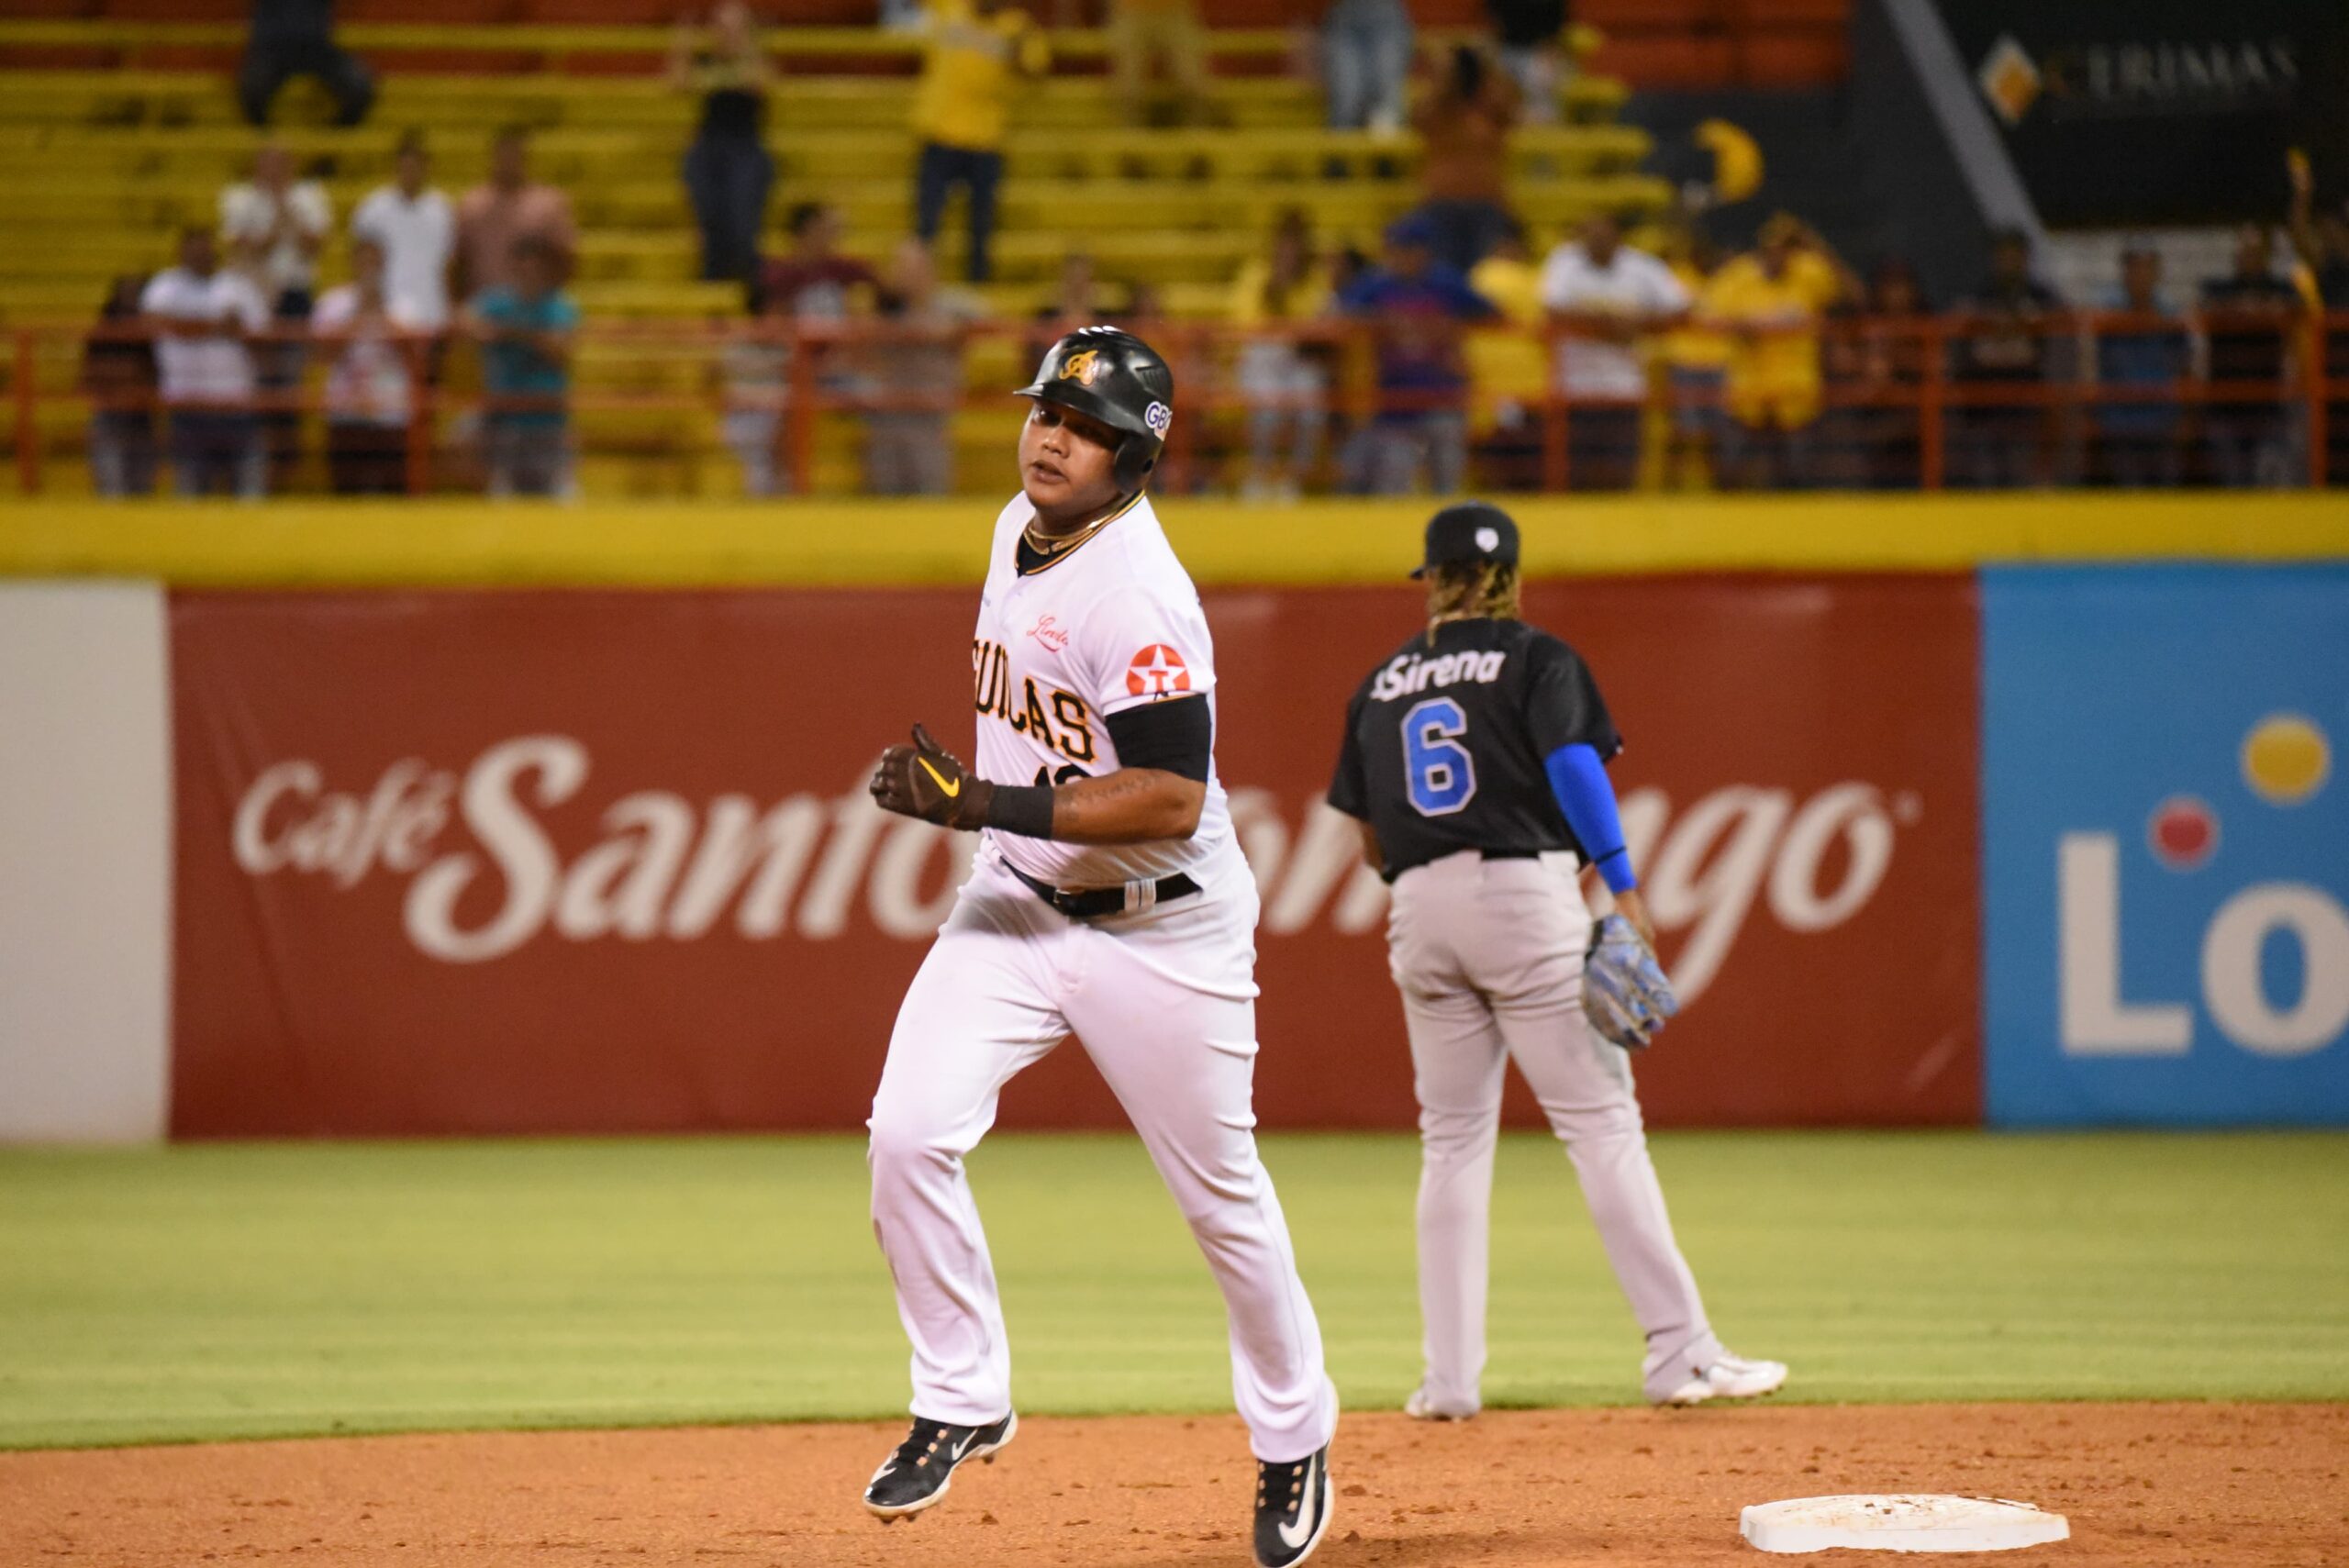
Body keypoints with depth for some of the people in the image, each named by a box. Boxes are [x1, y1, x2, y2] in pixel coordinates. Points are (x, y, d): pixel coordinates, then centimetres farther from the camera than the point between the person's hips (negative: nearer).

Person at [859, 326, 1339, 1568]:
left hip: (1159, 930, -7)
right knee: (909, 1135, -13)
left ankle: (1292, 1439, 28)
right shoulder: (1020, 529, 2)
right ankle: (962, 1401, 2)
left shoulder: (1137, 599, -25)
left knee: (1221, 1196, 7)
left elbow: (1172, 800, -29)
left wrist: (988, 804, -31)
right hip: (1016, 906, 7)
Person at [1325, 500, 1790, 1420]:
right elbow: (1573, 763, -13)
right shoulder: (1534, 658, 4)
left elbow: (1369, 837, 17)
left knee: (1452, 1138, 10)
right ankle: (1680, 1352, -10)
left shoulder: (1382, 683, 16)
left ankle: (1450, 1376, 4)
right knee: (1600, 1120, -5)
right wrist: (1622, 886, -15)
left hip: (1419, 909, 4)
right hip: (1524, 892, -4)